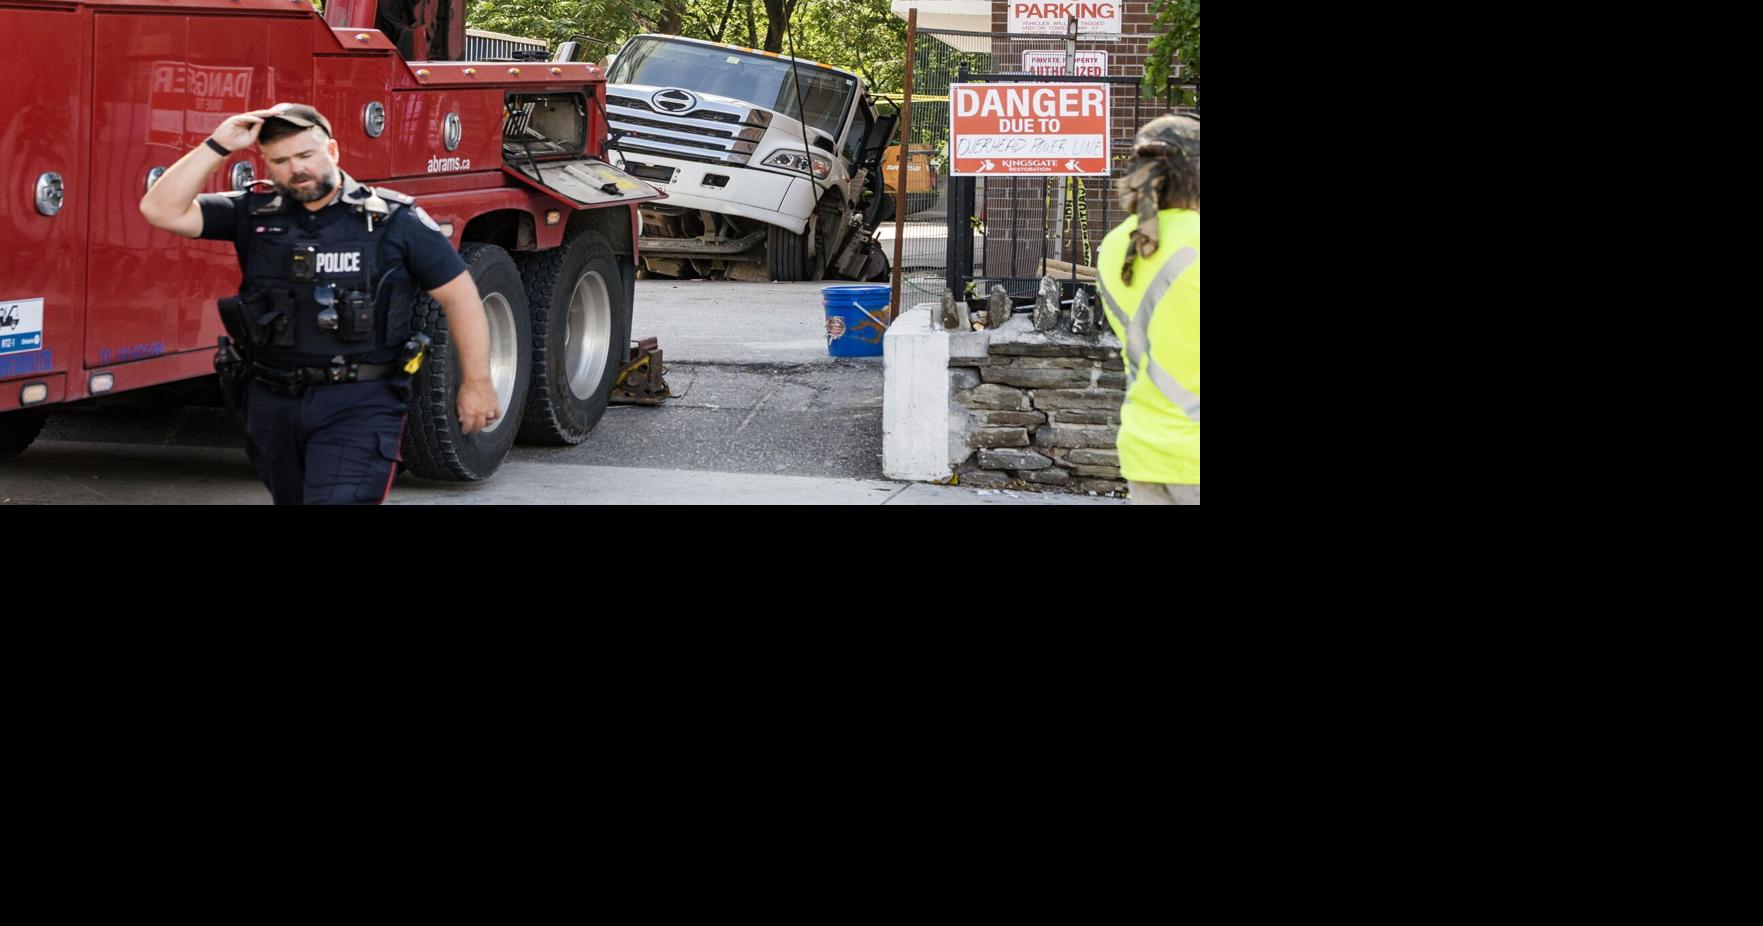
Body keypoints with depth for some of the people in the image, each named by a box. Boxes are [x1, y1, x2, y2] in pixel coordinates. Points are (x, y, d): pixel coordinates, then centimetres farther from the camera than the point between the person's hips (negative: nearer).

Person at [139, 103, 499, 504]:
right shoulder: (254, 214, 3)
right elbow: (161, 211, -5)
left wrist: (476, 382, -1)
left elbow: (460, 295, -1)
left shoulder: (394, 220, -5)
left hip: (359, 406, -5)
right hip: (273, 403, 5)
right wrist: (218, 146, -10)